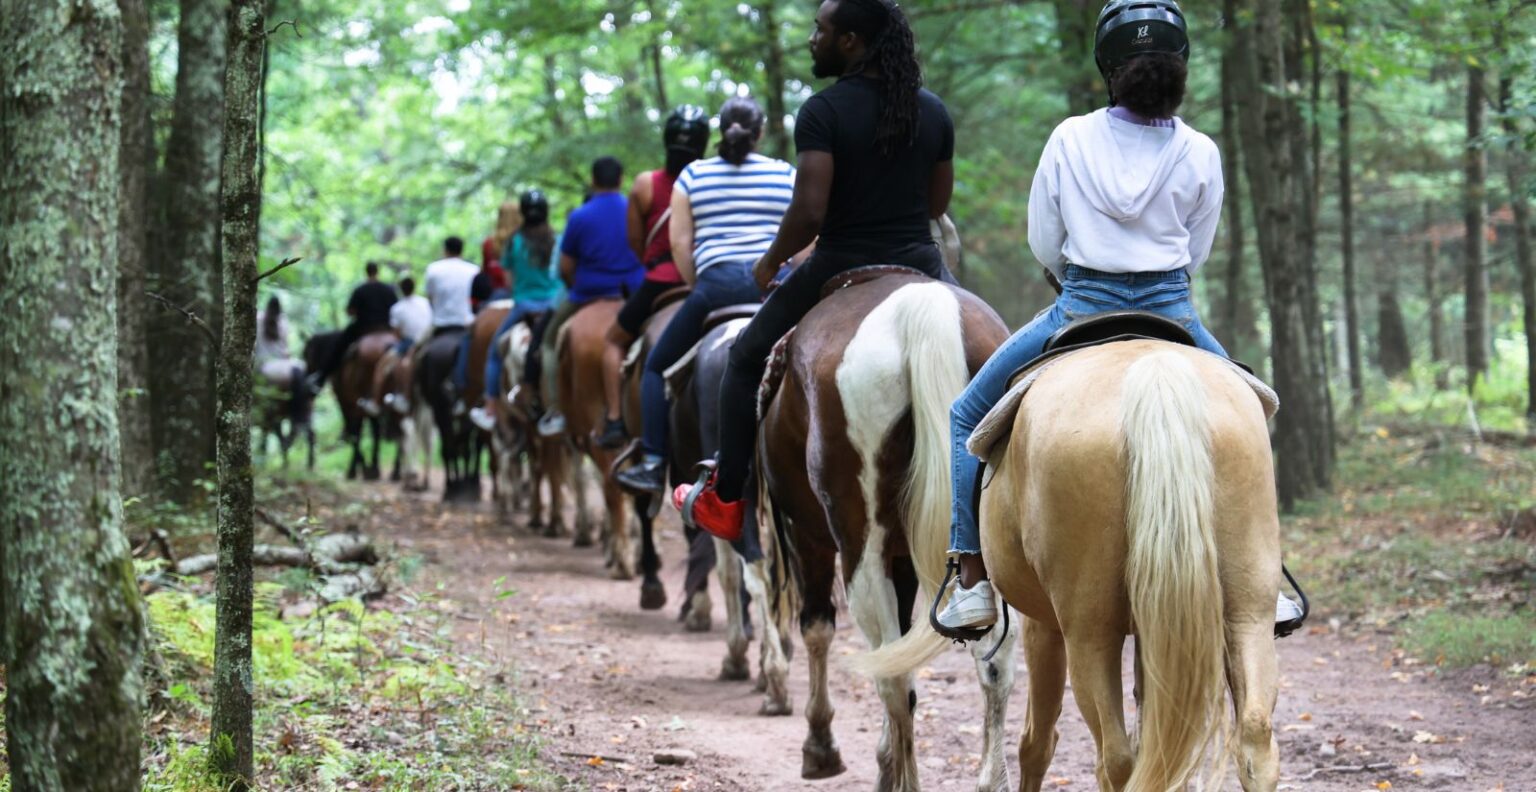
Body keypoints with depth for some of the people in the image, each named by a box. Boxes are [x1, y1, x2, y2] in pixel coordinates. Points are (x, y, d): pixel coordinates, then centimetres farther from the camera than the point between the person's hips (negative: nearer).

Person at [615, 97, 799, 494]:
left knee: (657, 367, 13)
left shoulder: (694, 175, 11)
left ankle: (654, 464, 1)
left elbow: (680, 243, 6)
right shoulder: (787, 174, 13)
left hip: (717, 282, -1)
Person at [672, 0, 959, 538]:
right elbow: (938, 204, 12)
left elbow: (809, 212, -21)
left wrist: (770, 262, -4)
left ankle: (724, 504, 16)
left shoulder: (823, 112, -14)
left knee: (747, 359, 16)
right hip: (919, 265, 4)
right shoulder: (934, 111, 3)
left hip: (840, 268, -4)